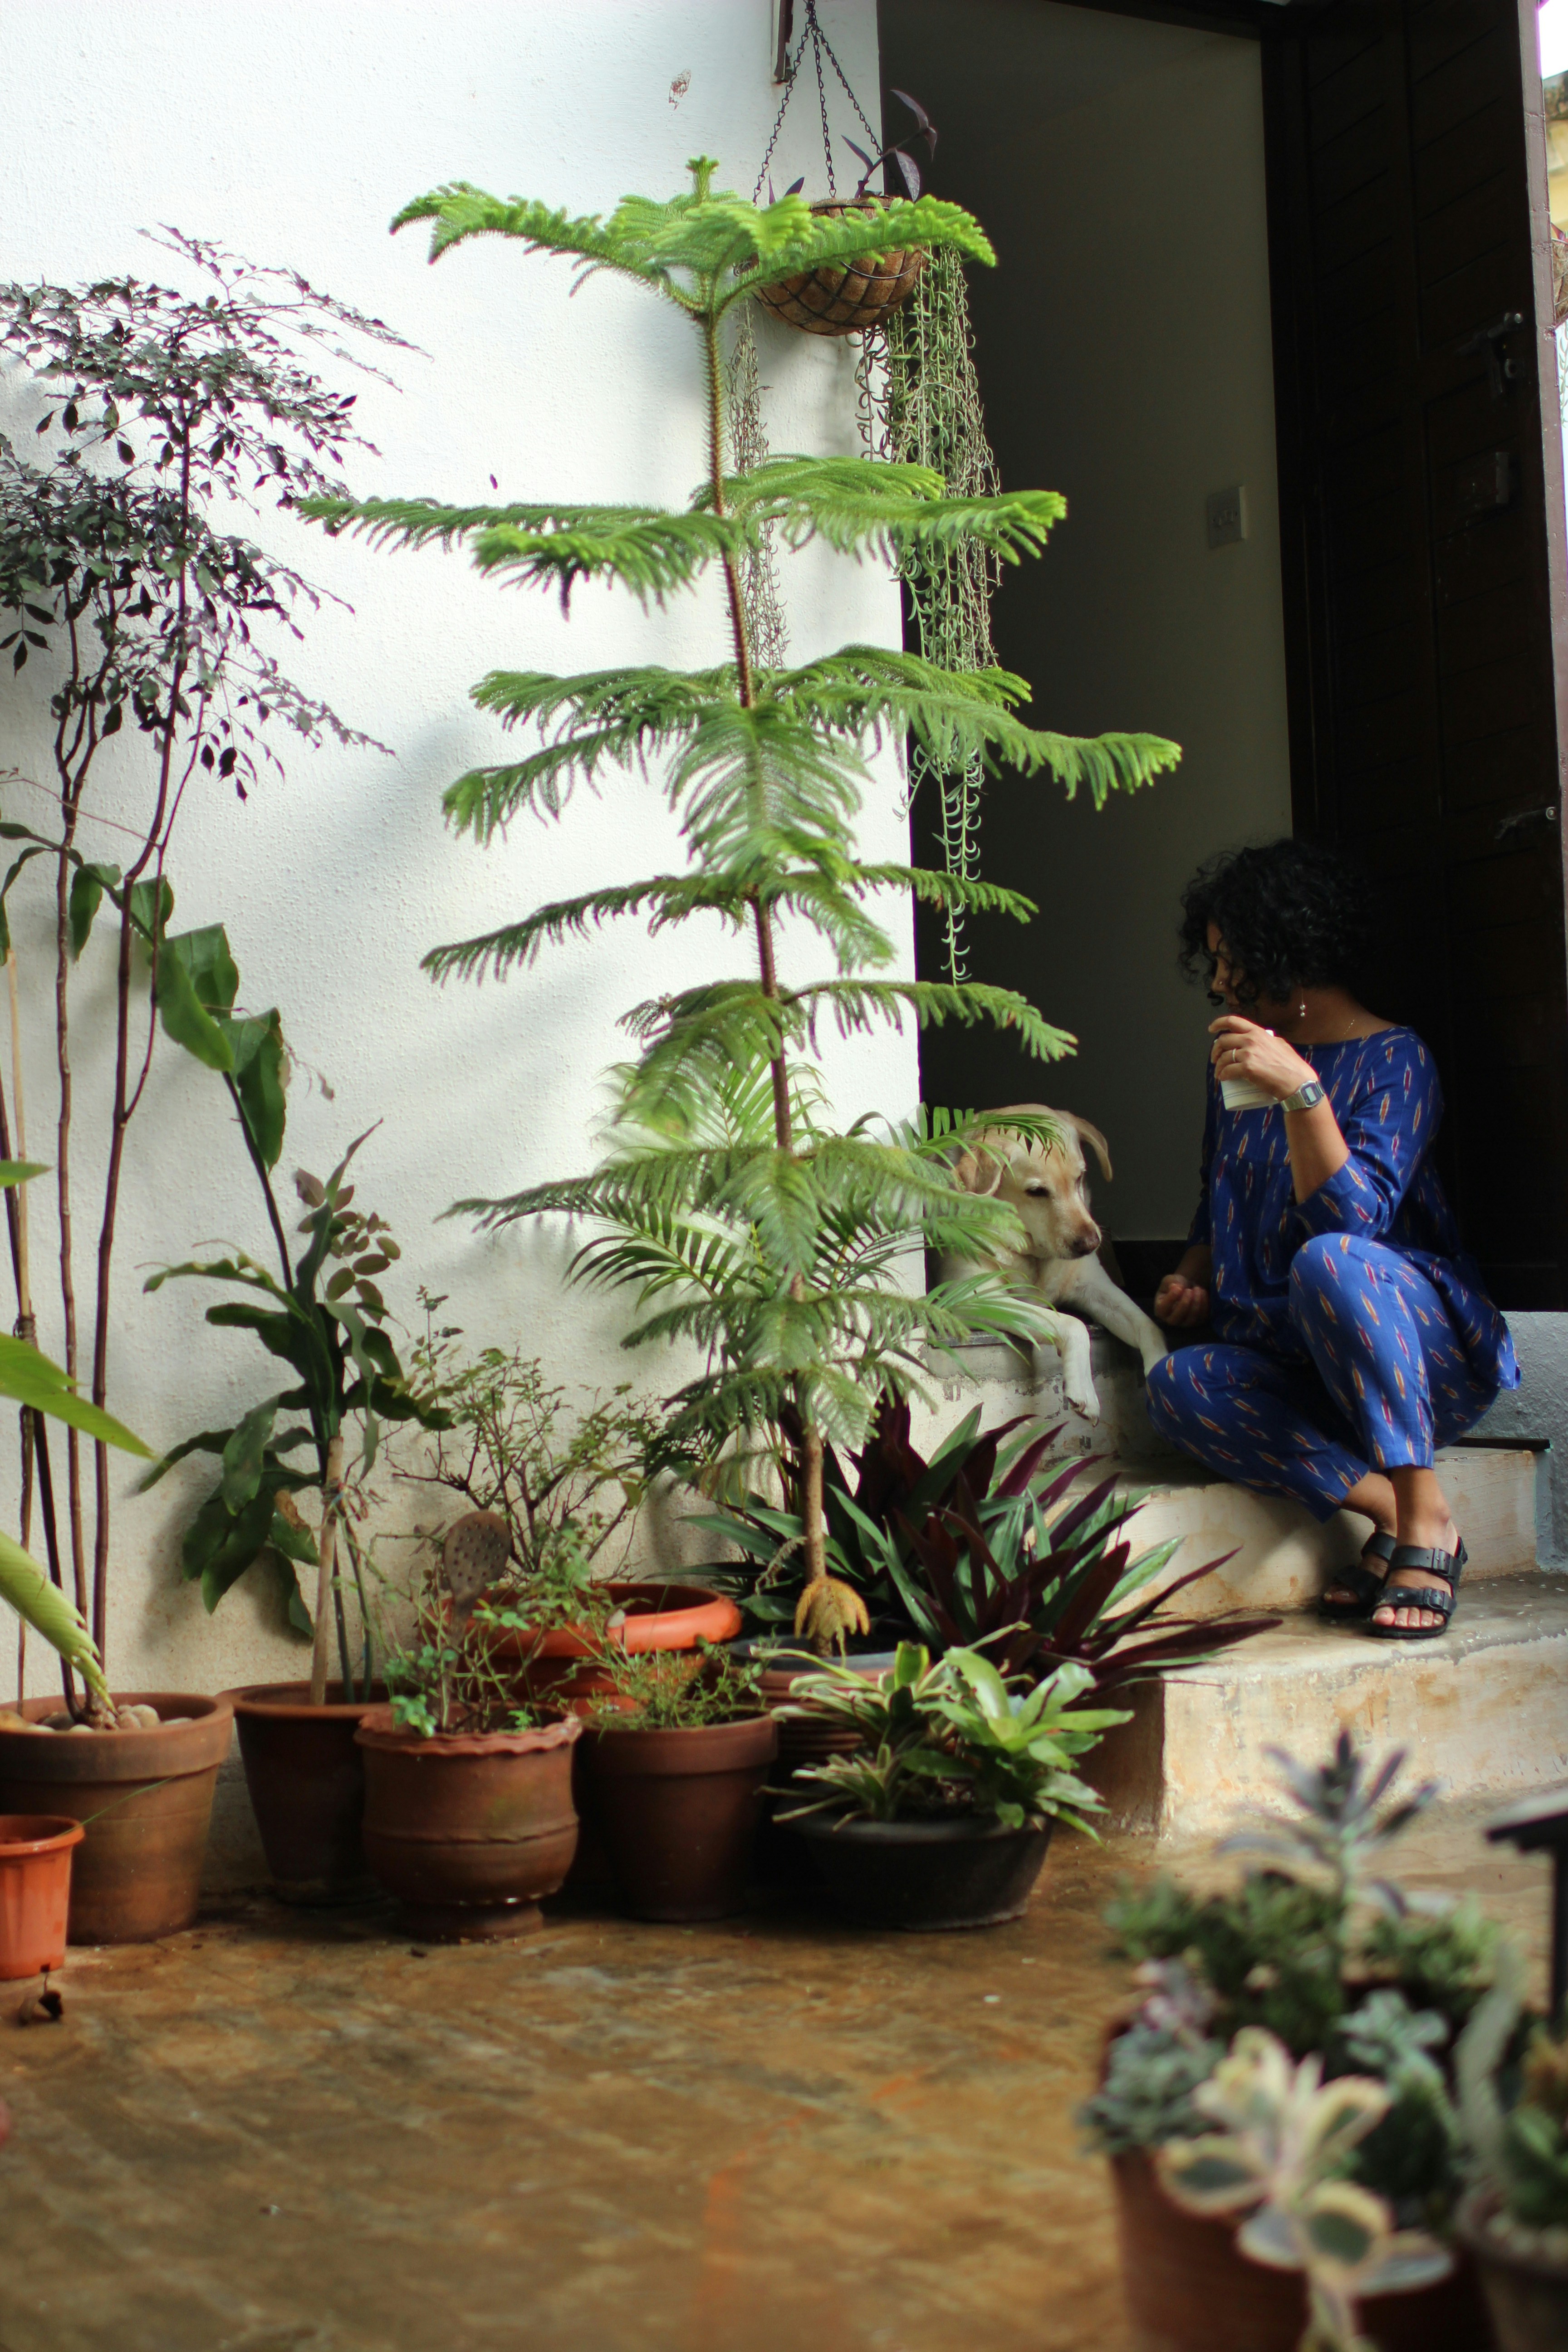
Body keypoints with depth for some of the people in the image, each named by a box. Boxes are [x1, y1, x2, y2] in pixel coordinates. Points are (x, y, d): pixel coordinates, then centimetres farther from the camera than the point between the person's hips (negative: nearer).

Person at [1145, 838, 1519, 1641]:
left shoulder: (1393, 1059, -6)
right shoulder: (1239, 1060, 15)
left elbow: (1351, 1219, -21)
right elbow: (1219, 1209, 25)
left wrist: (1302, 1090, -30)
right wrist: (1192, 1279, 5)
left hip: (1426, 1353, -5)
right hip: (1296, 1359, 5)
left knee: (1327, 1262, -38)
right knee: (1178, 1386, -27)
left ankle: (1425, 1520, -26)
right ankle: (1392, 1514, -22)